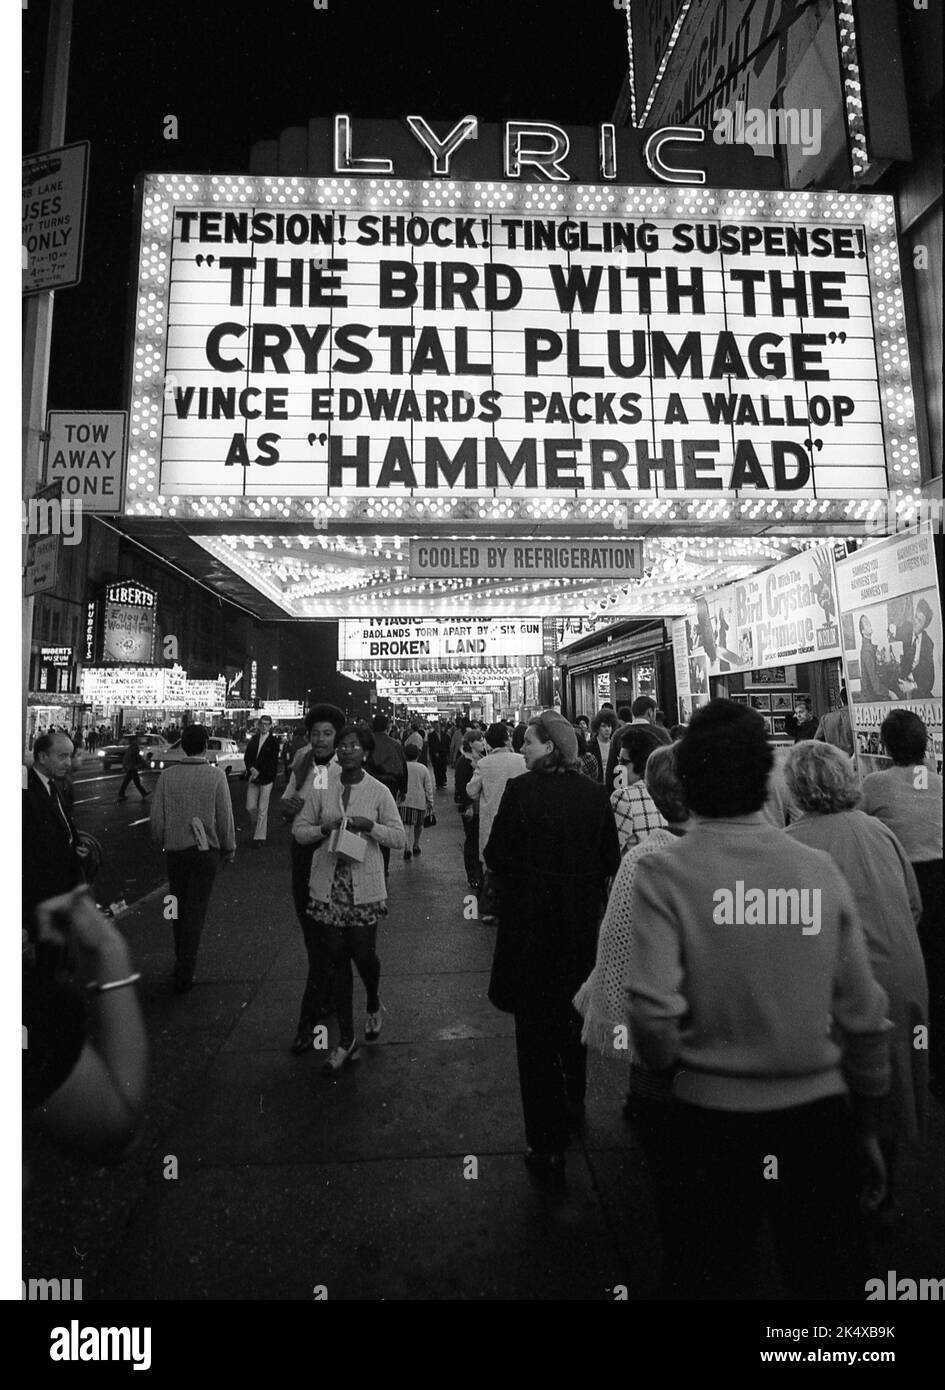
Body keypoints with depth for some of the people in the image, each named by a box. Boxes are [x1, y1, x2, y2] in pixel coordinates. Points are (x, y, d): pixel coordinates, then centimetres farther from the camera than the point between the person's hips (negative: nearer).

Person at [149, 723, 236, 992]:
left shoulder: (167, 775, -6)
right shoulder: (215, 775, -12)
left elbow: (157, 817, -2)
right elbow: (225, 818, -9)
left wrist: (162, 842, 16)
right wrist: (229, 849, 5)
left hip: (175, 849, 3)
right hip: (206, 850, -2)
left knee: (179, 907, 20)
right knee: (196, 910, 6)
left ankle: (181, 960, 35)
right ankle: (184, 974, 9)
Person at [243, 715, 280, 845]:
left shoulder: (273, 741, -3)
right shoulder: (253, 739, 9)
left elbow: (273, 761, -8)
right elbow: (246, 756, 8)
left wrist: (259, 773, -13)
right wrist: (251, 768, -9)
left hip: (266, 778, -4)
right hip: (253, 777, 4)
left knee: (262, 809, -2)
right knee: (250, 807, 3)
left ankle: (259, 837, 6)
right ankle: (258, 827, 27)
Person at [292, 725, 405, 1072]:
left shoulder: (379, 792, -3)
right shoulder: (320, 788, 2)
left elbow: (398, 837, -2)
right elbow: (299, 829, 6)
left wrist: (370, 826, -18)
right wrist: (324, 829, -13)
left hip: (364, 885, -2)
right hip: (328, 885, 2)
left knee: (363, 953, 2)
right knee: (337, 959, 8)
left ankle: (374, 1006, 38)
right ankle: (346, 1040, 24)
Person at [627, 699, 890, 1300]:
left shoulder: (665, 873, -17)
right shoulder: (820, 868, -8)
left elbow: (653, 1012, -22)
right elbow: (865, 1015, -2)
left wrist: (667, 1069, 1)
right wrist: (868, 1122, 13)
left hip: (710, 1117, -2)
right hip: (818, 1116, 3)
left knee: (707, 1279, 20)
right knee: (829, 1280, 25)